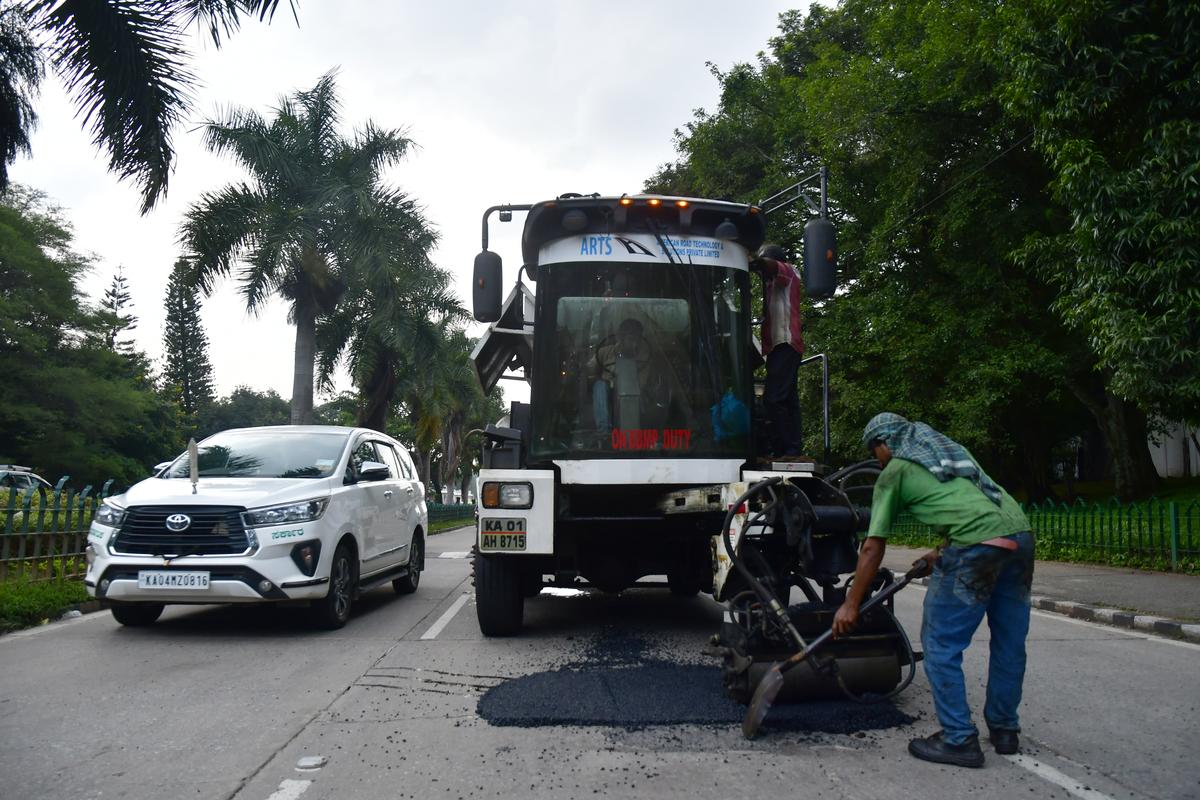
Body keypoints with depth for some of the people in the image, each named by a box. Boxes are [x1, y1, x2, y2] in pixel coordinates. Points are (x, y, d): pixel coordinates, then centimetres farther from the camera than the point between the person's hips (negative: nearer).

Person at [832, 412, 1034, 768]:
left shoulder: (894, 472, 9)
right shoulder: (951, 448, 28)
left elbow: (873, 547, 7)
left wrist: (851, 604, 11)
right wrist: (944, 555, 37)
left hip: (979, 544, -8)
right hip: (1019, 532, 8)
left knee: (941, 644, 4)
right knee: (1009, 641, 18)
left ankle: (959, 740, 7)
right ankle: (1004, 730, 32)